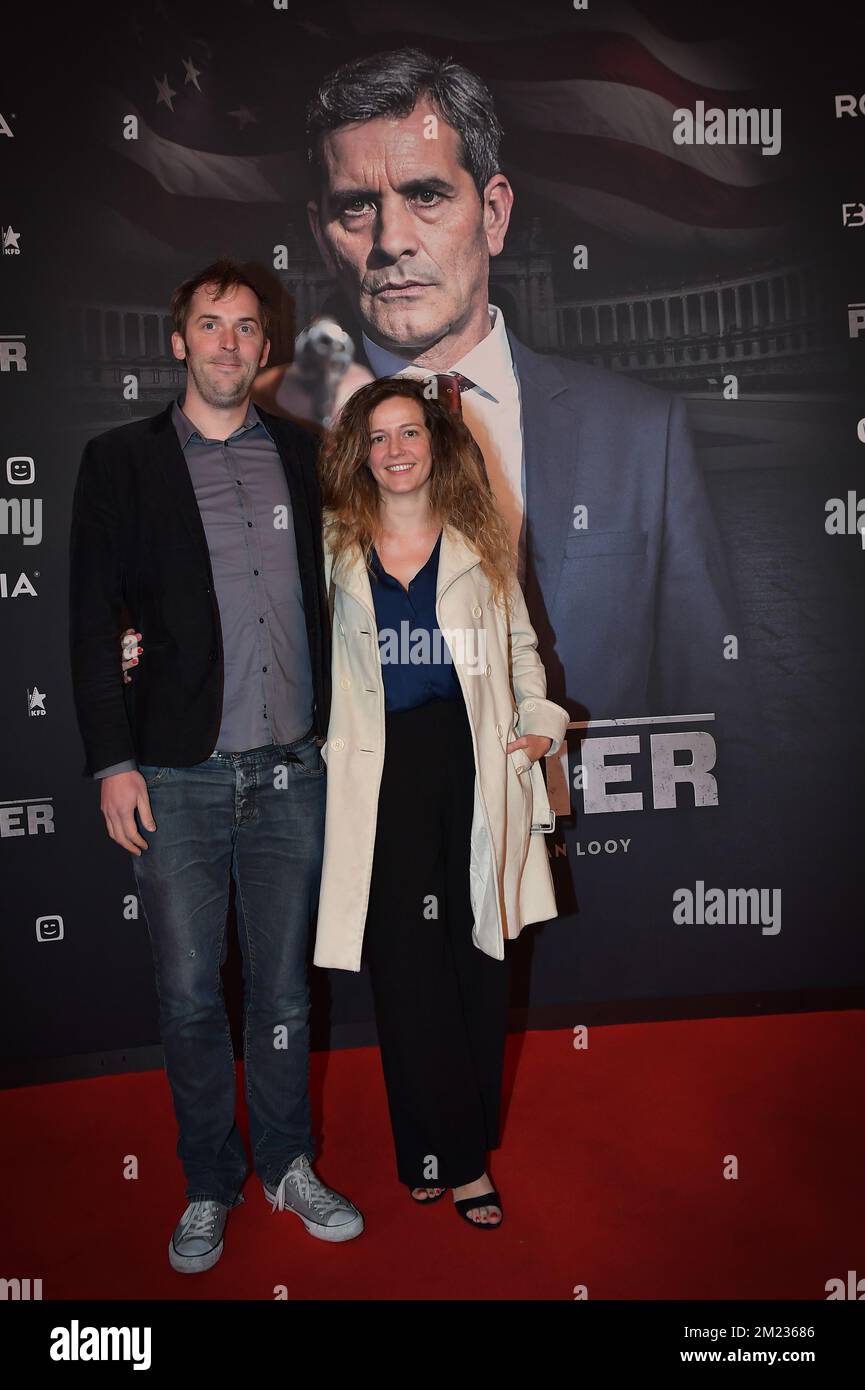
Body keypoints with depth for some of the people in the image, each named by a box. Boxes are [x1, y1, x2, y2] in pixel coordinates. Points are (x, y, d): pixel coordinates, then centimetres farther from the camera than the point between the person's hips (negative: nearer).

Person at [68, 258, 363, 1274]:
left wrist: (336, 727, 6)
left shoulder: (302, 455, 9)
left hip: (291, 772, 2)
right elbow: (91, 622, -1)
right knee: (189, 996, 7)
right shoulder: (121, 459, 2)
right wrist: (113, 762, -7)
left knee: (284, 987, 13)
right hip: (177, 777, -2)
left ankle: (286, 1165, 32)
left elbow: (328, 600, 13)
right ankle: (209, 1186, 28)